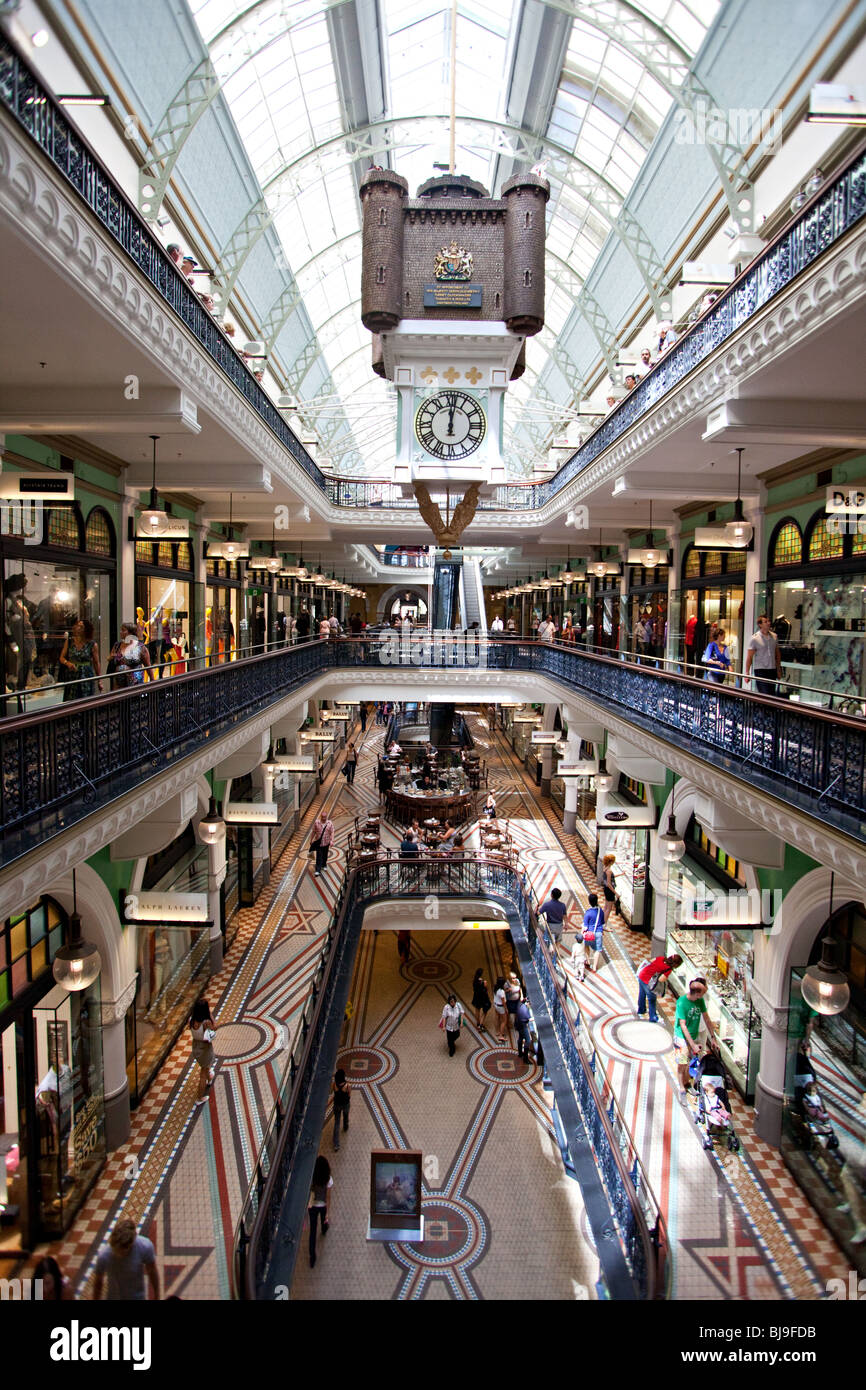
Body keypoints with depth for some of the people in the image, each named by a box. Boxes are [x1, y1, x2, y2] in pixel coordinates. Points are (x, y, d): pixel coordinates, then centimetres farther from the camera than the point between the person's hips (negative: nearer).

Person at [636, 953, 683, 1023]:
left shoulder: (662, 958, 1)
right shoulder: (669, 969, -16)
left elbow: (651, 961, 9)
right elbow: (661, 979, -24)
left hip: (641, 975, 7)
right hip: (647, 982, -7)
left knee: (642, 994, 29)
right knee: (652, 999, 15)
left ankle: (641, 1010, 52)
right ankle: (653, 1018, 30)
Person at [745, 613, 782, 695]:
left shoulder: (774, 636, 8)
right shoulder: (754, 638, -6)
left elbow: (777, 654, 16)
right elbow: (749, 657, -6)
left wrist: (779, 670, 14)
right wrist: (747, 673, -11)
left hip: (772, 670, 5)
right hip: (760, 670, -5)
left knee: (772, 695, 6)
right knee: (764, 695, -10)